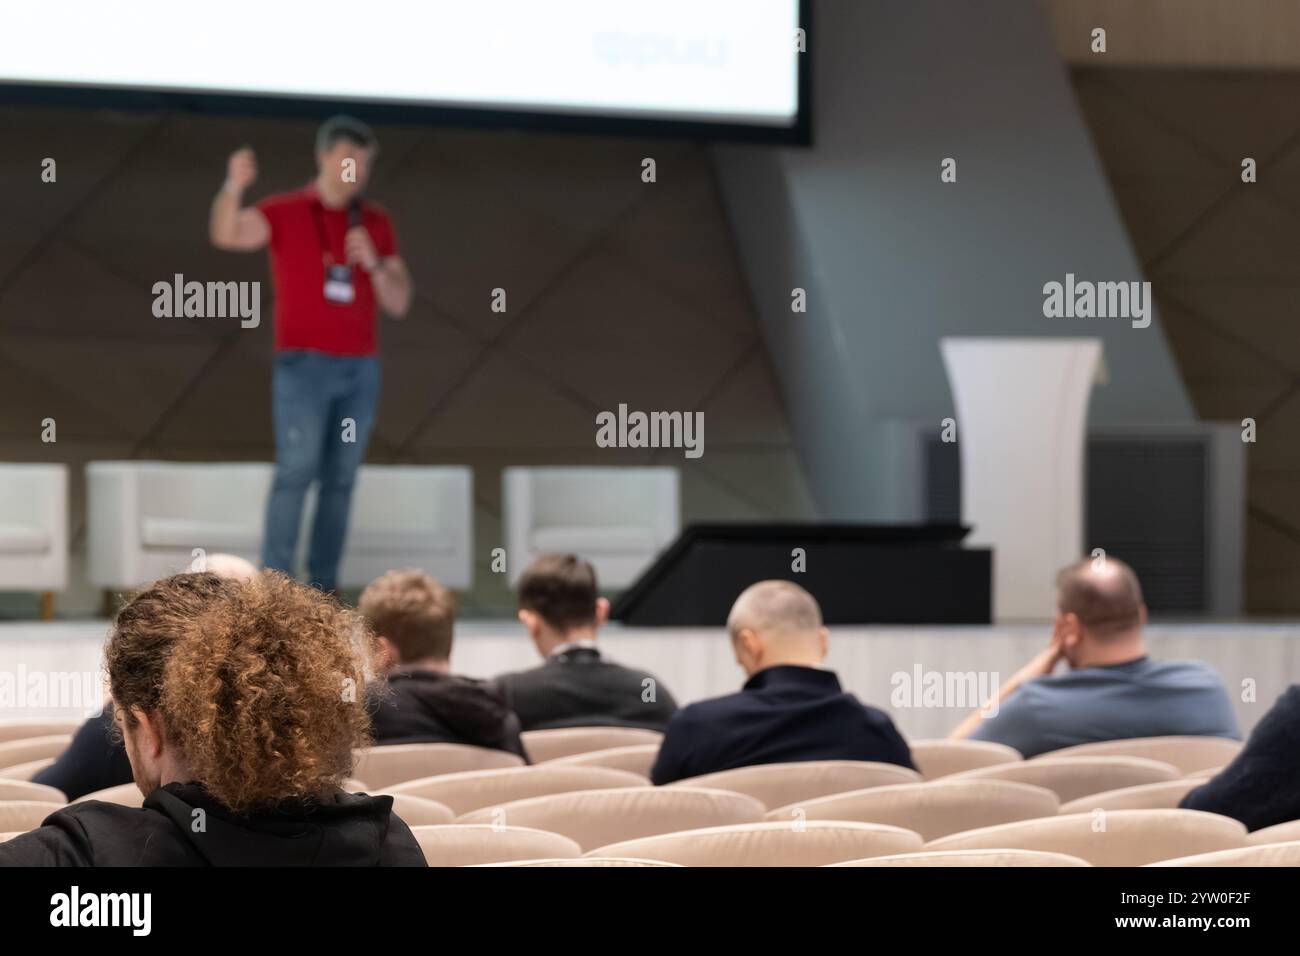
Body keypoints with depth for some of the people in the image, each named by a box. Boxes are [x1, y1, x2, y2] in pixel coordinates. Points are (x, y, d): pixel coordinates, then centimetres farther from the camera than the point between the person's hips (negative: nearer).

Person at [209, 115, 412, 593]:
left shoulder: (377, 223, 8)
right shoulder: (283, 212, -4)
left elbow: (398, 303, 4)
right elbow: (226, 233, -24)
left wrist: (373, 263, -16)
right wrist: (234, 185, -44)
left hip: (360, 369, 4)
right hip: (303, 366, -4)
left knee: (340, 480, 4)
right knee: (296, 473, -12)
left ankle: (322, 589, 10)